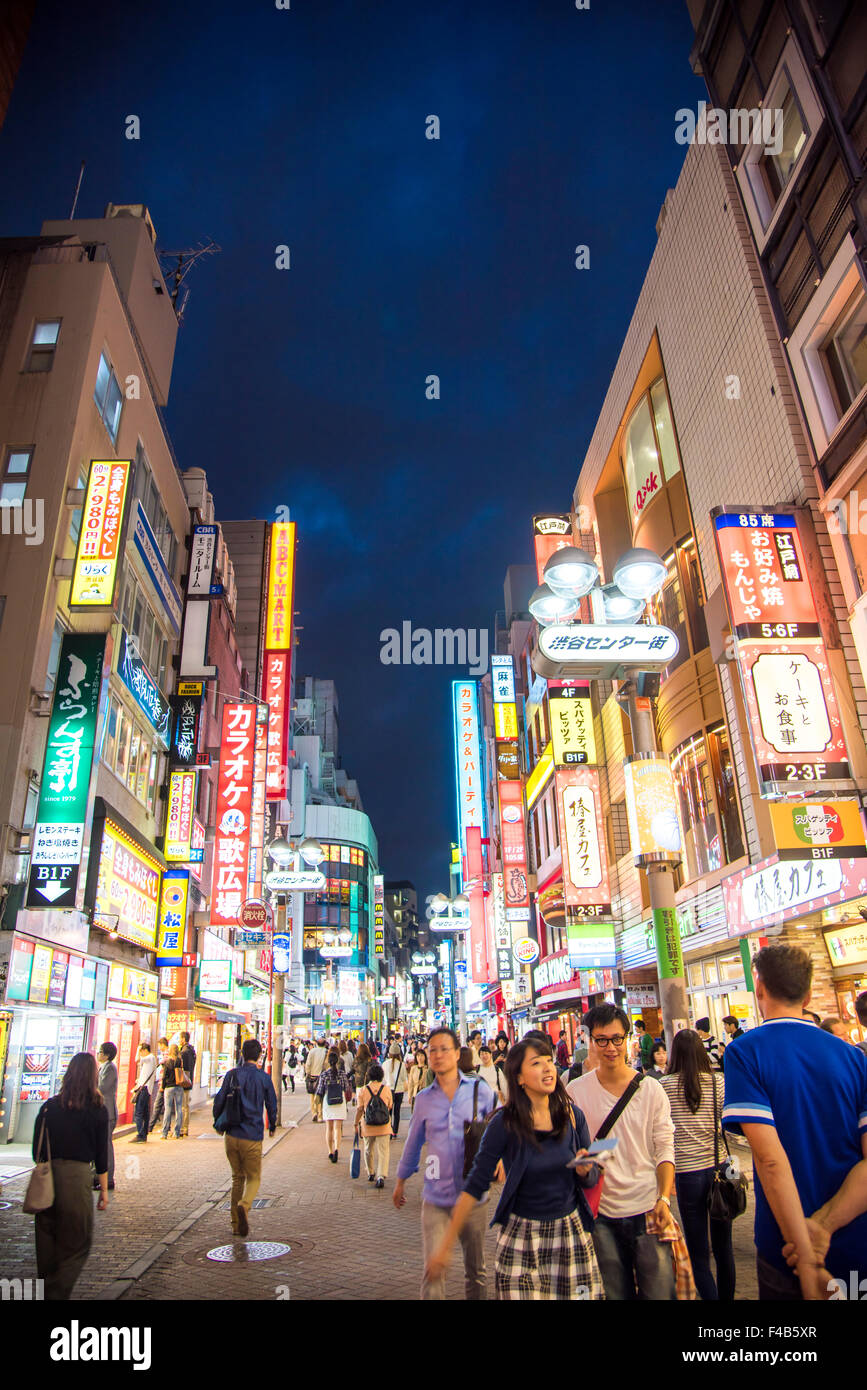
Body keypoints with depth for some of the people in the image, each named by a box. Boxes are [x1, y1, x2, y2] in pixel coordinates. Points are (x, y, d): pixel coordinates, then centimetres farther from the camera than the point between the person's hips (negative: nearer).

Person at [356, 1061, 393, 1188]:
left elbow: (359, 1109, -7)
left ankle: (370, 1173, 33)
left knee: (368, 1150, 20)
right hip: (384, 1127, -1)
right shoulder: (386, 1089, -5)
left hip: (367, 1126, 1)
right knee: (383, 1151, 2)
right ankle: (381, 1176, -11)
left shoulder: (363, 1090, -6)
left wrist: (356, 1124, 3)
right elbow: (390, 1106, 5)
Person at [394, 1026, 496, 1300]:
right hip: (435, 1198, 1)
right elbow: (413, 1142, 16)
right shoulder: (424, 1099, 3)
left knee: (476, 1271, 13)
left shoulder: (480, 1090, -3)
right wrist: (401, 1180, 24)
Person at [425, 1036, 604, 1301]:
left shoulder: (572, 1116, -4)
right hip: (520, 1239, -3)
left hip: (571, 1233, 3)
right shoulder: (505, 1123, -13)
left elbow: (592, 1178, 7)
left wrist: (584, 1170, -16)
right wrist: (445, 1246, -11)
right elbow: (475, 1185, -10)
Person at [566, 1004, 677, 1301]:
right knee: (614, 1293, 11)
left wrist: (664, 1199, -10)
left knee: (659, 1292, 3)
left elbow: (665, 1148, 0)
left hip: (648, 1210, 0)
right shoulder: (575, 1092, -5)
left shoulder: (651, 1090, -2)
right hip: (602, 1213, 0)